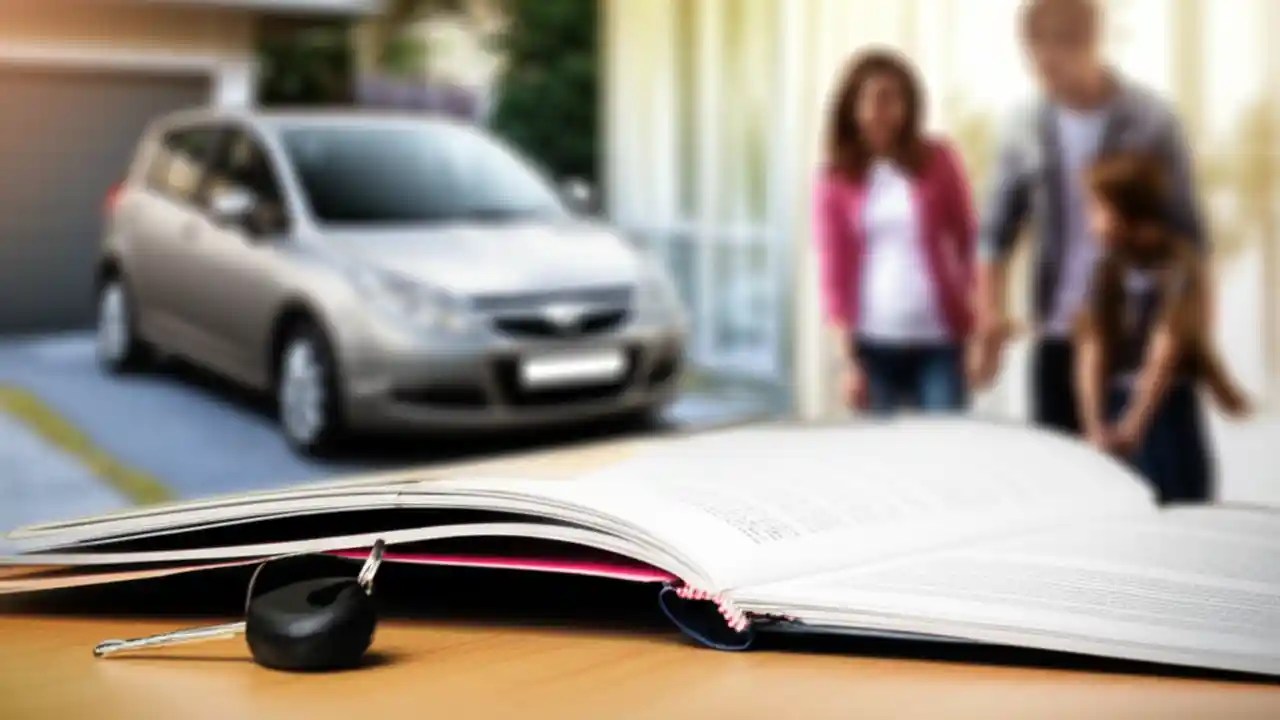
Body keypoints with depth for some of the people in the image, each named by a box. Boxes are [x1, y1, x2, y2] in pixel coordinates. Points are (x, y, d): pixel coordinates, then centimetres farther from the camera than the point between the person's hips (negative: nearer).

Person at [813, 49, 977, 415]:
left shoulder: (937, 160, 3)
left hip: (940, 339, 0)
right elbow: (834, 271, 2)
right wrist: (848, 358, -3)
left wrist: (976, 329, -1)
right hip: (875, 343, 0)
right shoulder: (836, 180, 2)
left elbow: (969, 243, 6)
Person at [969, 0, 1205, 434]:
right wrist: (989, 313, -5)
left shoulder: (1149, 123, -5)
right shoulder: (1025, 131, 4)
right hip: (1056, 336, 3)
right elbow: (997, 234, 8)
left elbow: (1186, 236, -4)